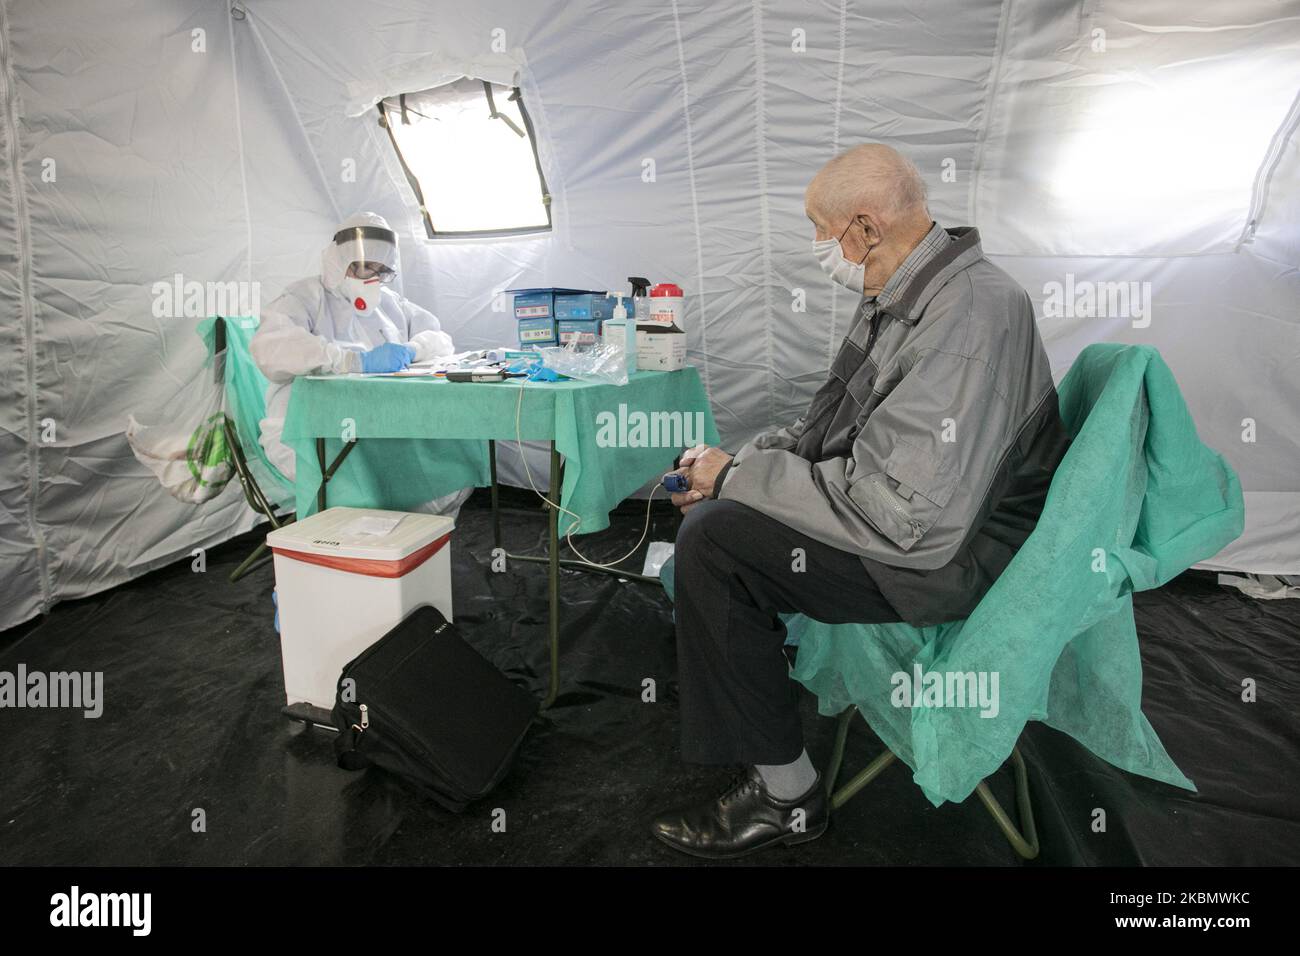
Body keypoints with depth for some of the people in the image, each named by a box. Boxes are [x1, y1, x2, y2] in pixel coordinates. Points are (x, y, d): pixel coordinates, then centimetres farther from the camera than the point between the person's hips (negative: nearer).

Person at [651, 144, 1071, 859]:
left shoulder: (967, 316, -25)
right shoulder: (902, 296, 8)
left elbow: (900, 511, -31)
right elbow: (828, 428, 15)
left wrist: (736, 477, -21)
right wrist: (735, 466, 1)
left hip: (952, 554, -10)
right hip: (906, 505, 10)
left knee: (713, 541, -21)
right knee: (713, 511, 10)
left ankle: (784, 795, -5)